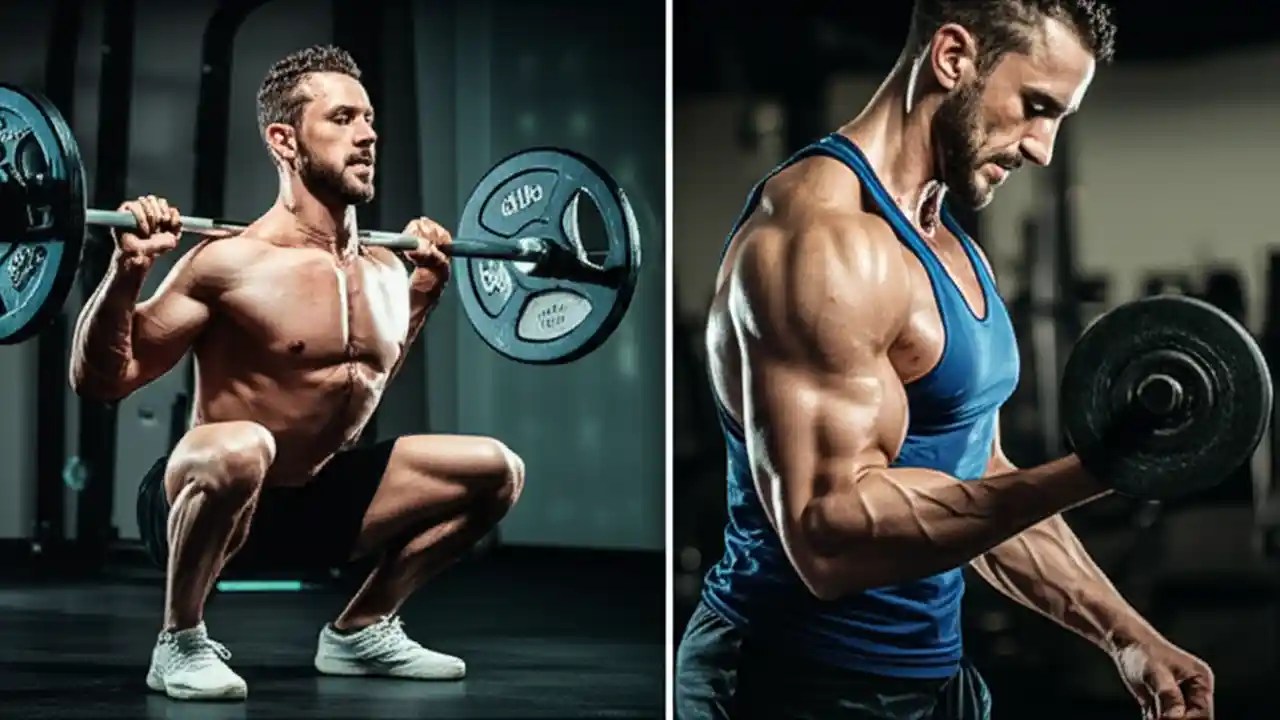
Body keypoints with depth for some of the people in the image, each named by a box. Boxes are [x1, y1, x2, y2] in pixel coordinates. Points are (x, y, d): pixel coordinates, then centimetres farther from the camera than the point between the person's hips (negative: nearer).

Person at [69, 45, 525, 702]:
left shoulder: (384, 269, 4)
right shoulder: (232, 263, -19)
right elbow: (99, 380, -16)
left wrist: (426, 286, 21)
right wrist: (127, 271, -29)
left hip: (318, 503, 7)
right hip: (198, 500, -7)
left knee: (495, 471, 4)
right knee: (242, 449, -41)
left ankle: (360, 632, 16)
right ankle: (180, 647, -16)